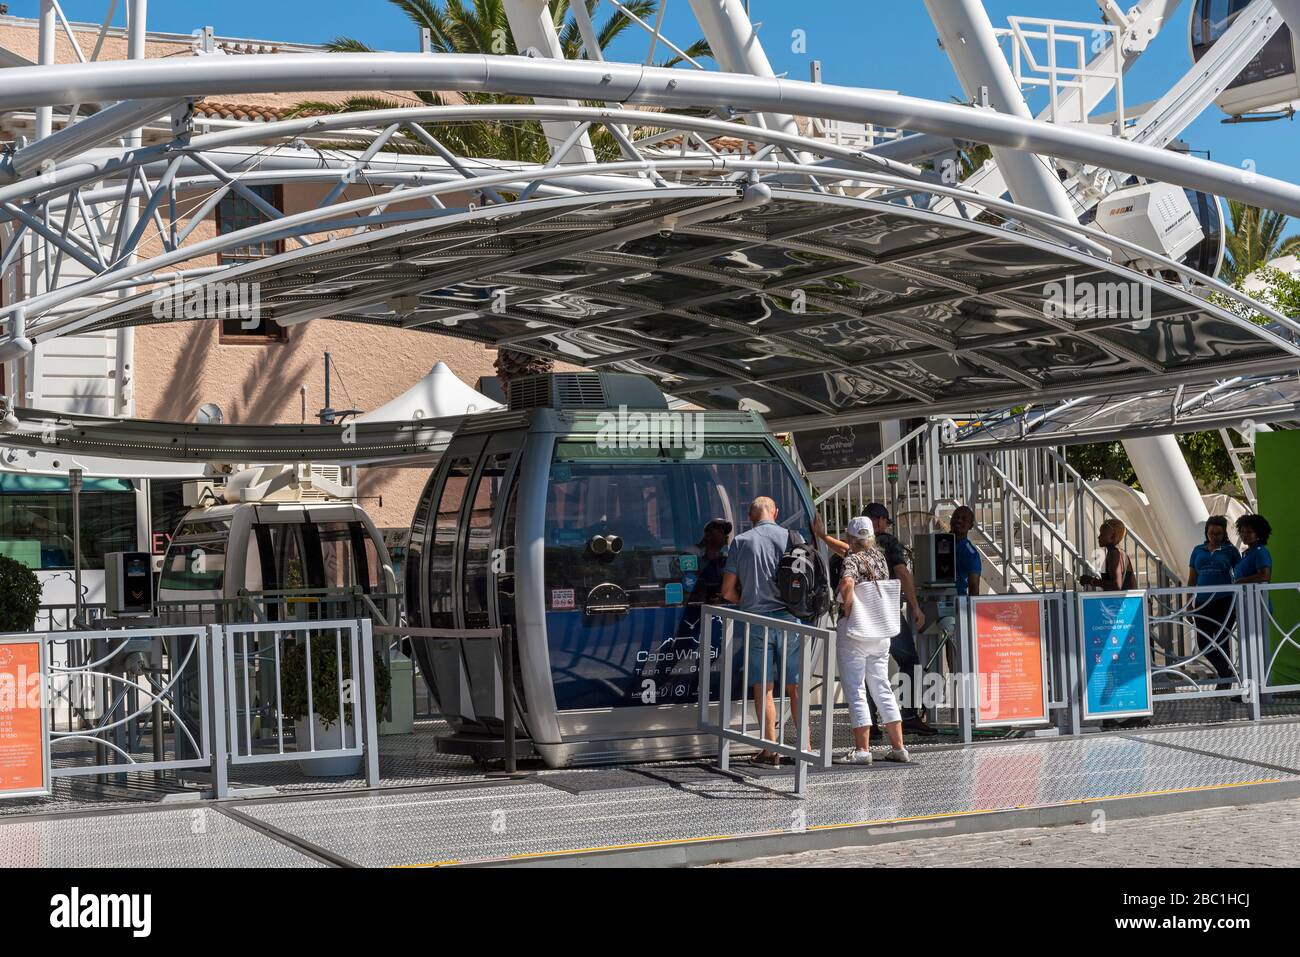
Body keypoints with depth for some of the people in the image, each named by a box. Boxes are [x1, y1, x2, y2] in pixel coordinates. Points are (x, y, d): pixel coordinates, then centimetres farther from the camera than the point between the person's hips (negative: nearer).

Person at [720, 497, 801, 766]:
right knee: (795, 687, 8)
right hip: (789, 620, 1)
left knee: (763, 687, 4)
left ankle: (771, 749, 1)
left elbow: (728, 591, -1)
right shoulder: (792, 538, 1)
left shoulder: (741, 542, -1)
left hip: (756, 621, -1)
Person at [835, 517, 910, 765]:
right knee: (882, 687, 13)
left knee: (855, 689, -2)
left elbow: (847, 581, -33)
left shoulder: (852, 559, -11)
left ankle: (862, 749, -4)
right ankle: (898, 747, 12)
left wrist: (847, 608, -19)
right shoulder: (879, 556, 10)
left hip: (854, 627, -7)